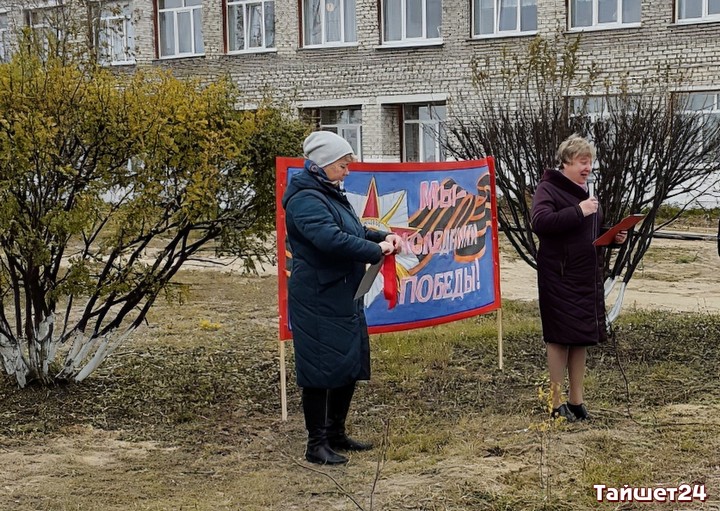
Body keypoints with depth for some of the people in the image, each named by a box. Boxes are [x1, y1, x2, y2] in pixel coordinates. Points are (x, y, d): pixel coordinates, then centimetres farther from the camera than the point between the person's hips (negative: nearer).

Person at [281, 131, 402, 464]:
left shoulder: (330, 194, 17)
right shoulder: (306, 199, -17)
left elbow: (355, 231, 24)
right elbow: (331, 239, -30)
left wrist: (383, 237, 5)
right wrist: (377, 251, -21)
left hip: (344, 297, 11)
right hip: (318, 301, -11)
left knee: (351, 365, 16)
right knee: (321, 369, -4)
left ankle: (336, 434, 28)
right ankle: (316, 444, 5)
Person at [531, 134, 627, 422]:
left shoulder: (585, 191, 17)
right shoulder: (548, 189, -8)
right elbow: (539, 223, -25)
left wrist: (614, 236, 7)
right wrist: (578, 211, -28)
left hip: (588, 276, 8)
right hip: (558, 277, -8)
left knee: (582, 338, 10)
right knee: (559, 337, -2)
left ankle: (576, 400, 20)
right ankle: (557, 403, 7)